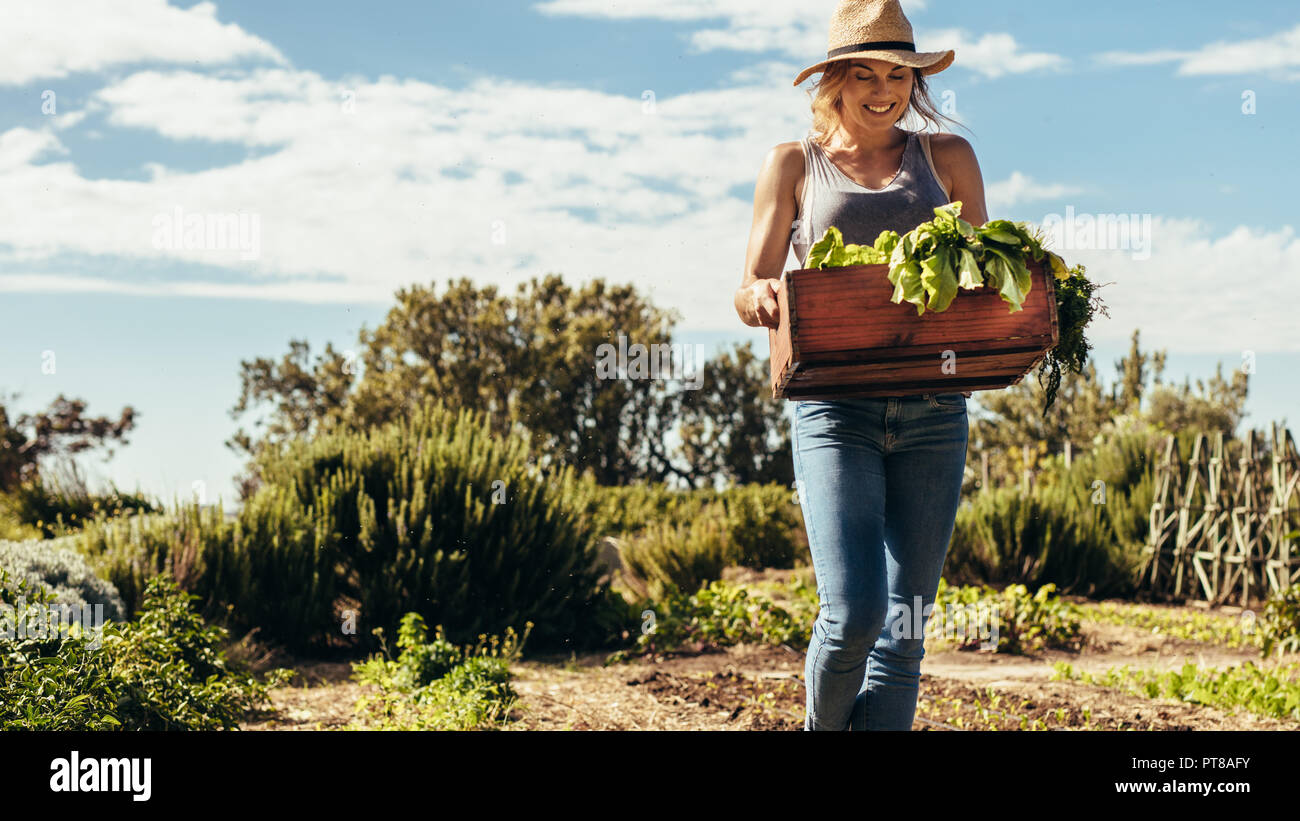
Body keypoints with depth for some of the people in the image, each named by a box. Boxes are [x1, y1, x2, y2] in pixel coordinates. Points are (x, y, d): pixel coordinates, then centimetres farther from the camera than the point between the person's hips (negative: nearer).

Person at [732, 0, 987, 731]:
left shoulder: (947, 158, 15)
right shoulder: (795, 164, 11)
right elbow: (749, 295, 8)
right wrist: (763, 296, -17)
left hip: (933, 412, 2)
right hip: (836, 408, -2)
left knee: (904, 624, 1)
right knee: (854, 610, -14)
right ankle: (824, 725, 16)